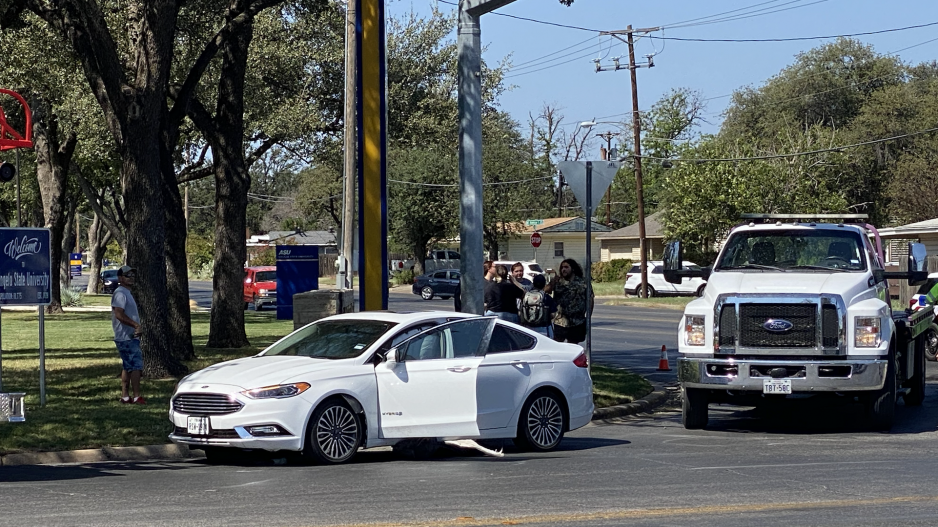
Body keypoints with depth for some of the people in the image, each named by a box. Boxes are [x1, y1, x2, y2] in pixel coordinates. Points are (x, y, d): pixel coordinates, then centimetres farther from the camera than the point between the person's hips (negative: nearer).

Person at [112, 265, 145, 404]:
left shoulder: (126, 293, 20)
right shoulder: (120, 293, -13)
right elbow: (119, 314, -25)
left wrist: (137, 327, 12)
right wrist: (136, 325, -26)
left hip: (130, 337, 11)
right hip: (126, 337, -11)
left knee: (128, 367, 12)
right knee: (136, 366, -11)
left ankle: (125, 396, 16)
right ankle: (137, 397, -11)